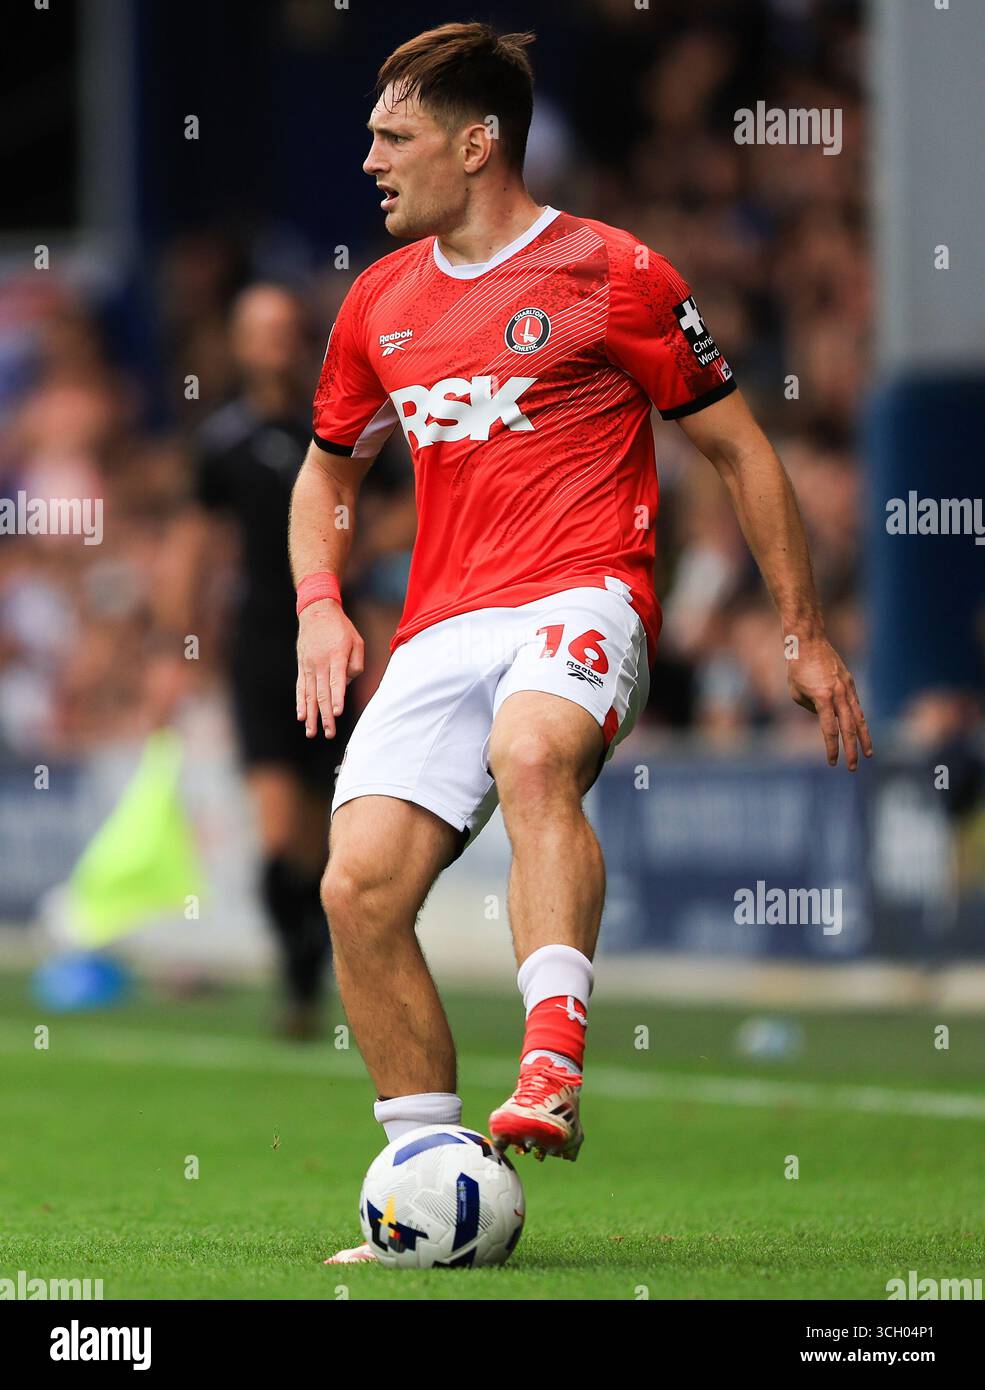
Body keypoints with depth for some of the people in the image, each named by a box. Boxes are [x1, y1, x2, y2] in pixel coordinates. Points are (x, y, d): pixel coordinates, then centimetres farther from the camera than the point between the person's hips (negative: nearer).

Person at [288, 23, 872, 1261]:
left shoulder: (611, 275, 0)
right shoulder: (381, 303, 16)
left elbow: (740, 451, 6)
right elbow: (329, 468, 31)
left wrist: (804, 639, 6)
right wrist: (319, 604, 11)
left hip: (584, 596, -5)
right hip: (442, 627, 5)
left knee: (530, 752, -39)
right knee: (357, 888, -13)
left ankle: (551, 1067, -49)